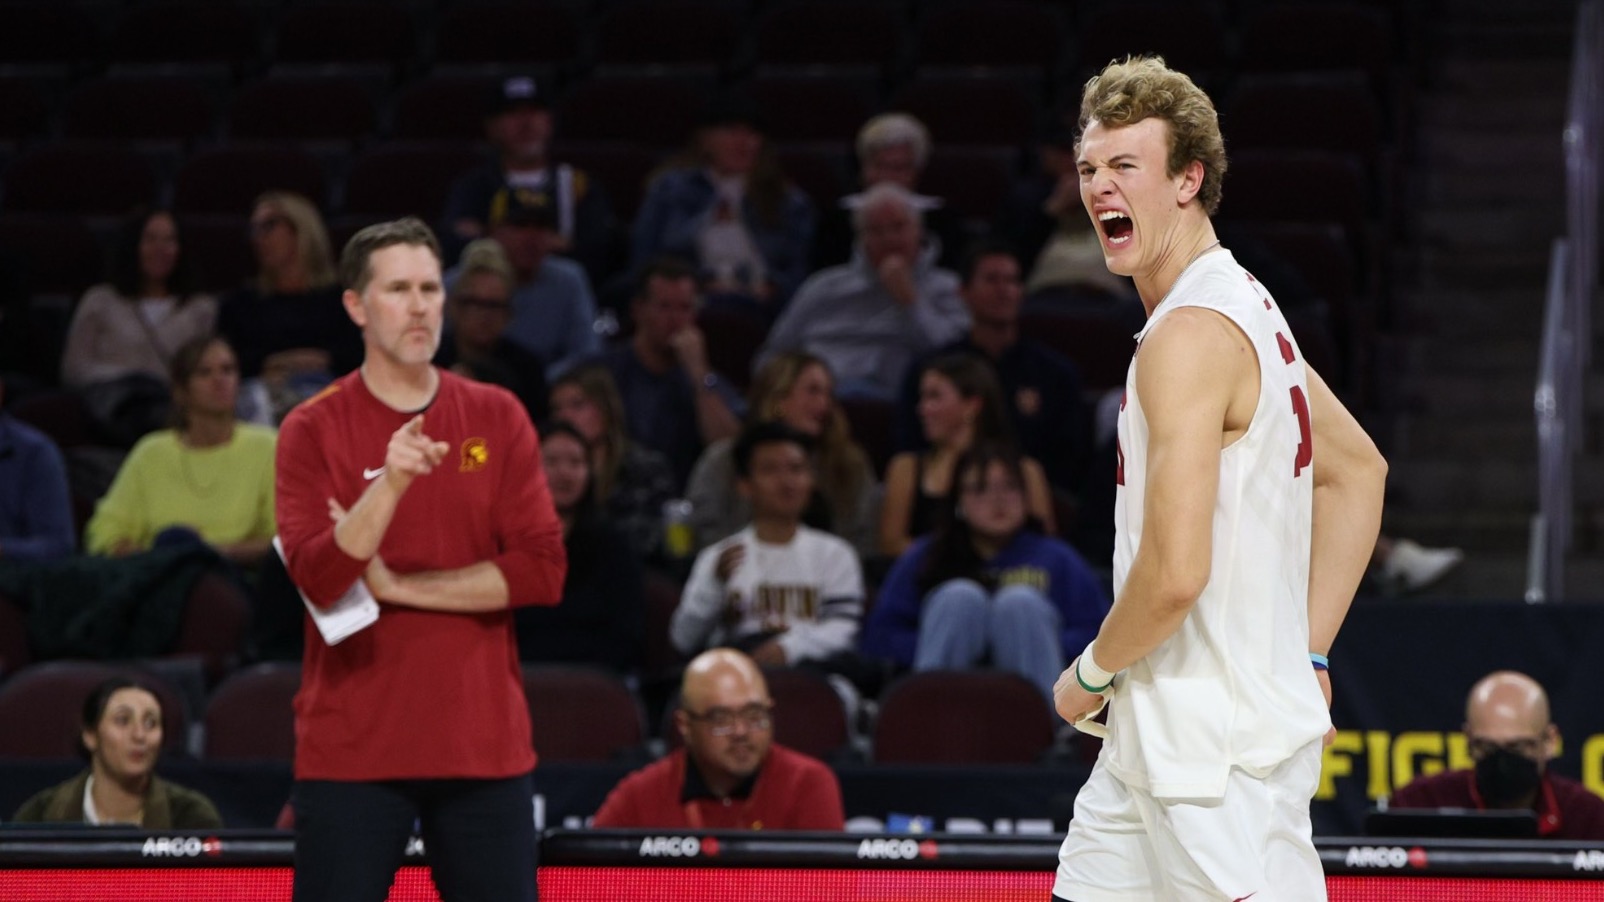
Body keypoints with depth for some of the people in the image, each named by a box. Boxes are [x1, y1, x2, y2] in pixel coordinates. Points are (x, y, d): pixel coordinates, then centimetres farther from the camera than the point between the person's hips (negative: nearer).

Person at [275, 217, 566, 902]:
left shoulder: (497, 419, 7)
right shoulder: (313, 430, 0)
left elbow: (542, 570, -3)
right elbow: (318, 579, -13)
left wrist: (399, 586, -8)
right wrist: (390, 484, -28)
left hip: (484, 746, 2)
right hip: (351, 752, -2)